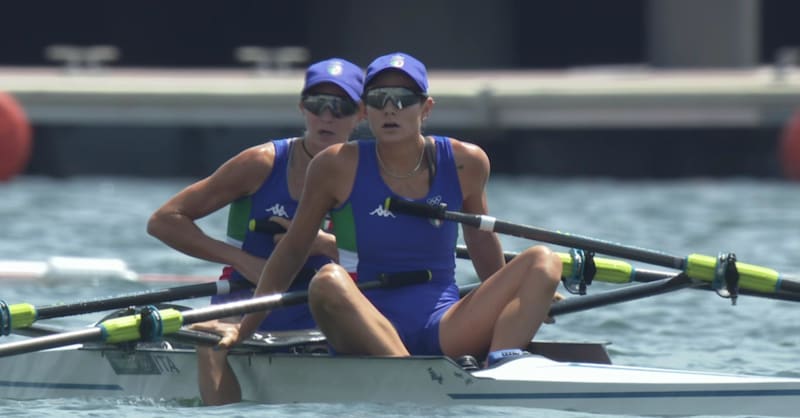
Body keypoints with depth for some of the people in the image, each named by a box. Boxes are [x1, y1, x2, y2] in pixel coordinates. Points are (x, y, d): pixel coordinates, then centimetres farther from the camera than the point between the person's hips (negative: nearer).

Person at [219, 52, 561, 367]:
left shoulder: (464, 163, 6)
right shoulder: (338, 167, 1)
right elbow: (292, 250, 8)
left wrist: (516, 302, 27)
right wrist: (244, 328, 4)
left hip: (445, 331, 3)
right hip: (367, 333, -3)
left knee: (543, 262, -18)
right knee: (328, 282, -35)